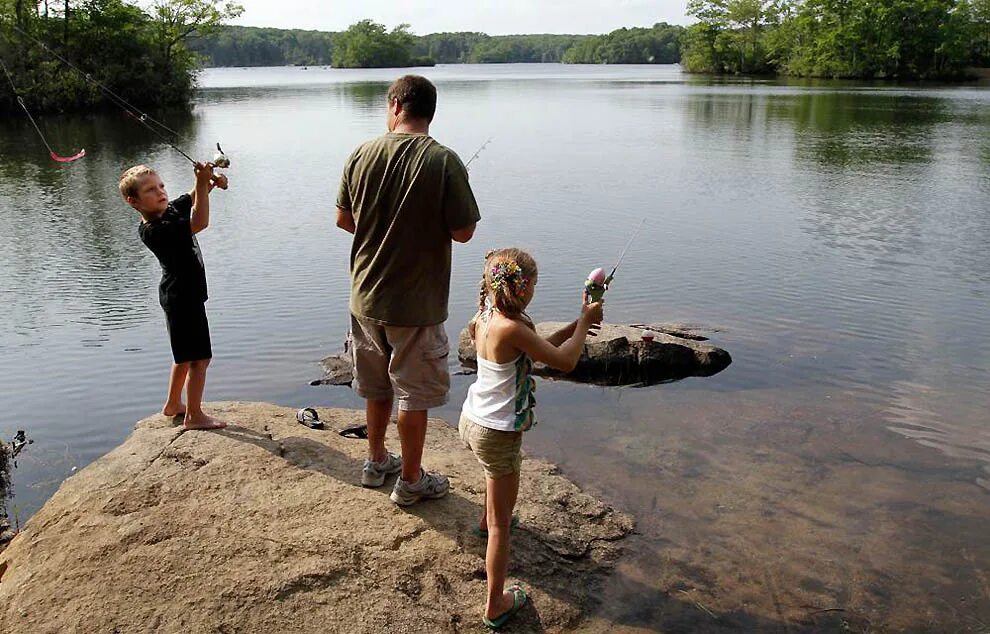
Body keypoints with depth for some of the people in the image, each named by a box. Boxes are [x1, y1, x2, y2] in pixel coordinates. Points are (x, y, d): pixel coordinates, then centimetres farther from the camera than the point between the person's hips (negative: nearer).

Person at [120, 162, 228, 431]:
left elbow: (193, 197, 14)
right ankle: (194, 416, 6)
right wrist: (203, 182, -33)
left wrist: (211, 181, -8)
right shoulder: (153, 230, -25)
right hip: (183, 297, -10)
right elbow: (199, 223, -32)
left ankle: (173, 404, 37)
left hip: (183, 294, 10)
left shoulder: (170, 209, 1)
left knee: (186, 354, 23)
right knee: (200, 358, -4)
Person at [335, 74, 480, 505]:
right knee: (414, 395, 11)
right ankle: (410, 481, 24)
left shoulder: (361, 155, -4)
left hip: (366, 296, 5)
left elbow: (343, 219, 5)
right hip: (416, 303, -4)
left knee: (378, 385, 23)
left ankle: (377, 462, 39)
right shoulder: (443, 162, -16)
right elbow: (463, 232, -15)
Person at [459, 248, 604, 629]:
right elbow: (564, 362, -21)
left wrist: (570, 330, 8)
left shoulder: (486, 317, 1)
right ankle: (496, 605, 13)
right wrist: (586, 321, -7)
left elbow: (528, 351, 13)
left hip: (472, 421, 9)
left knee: (505, 474, 39)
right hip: (497, 435, -9)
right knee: (501, 524, 3)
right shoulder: (512, 328, -26)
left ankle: (488, 521, 63)